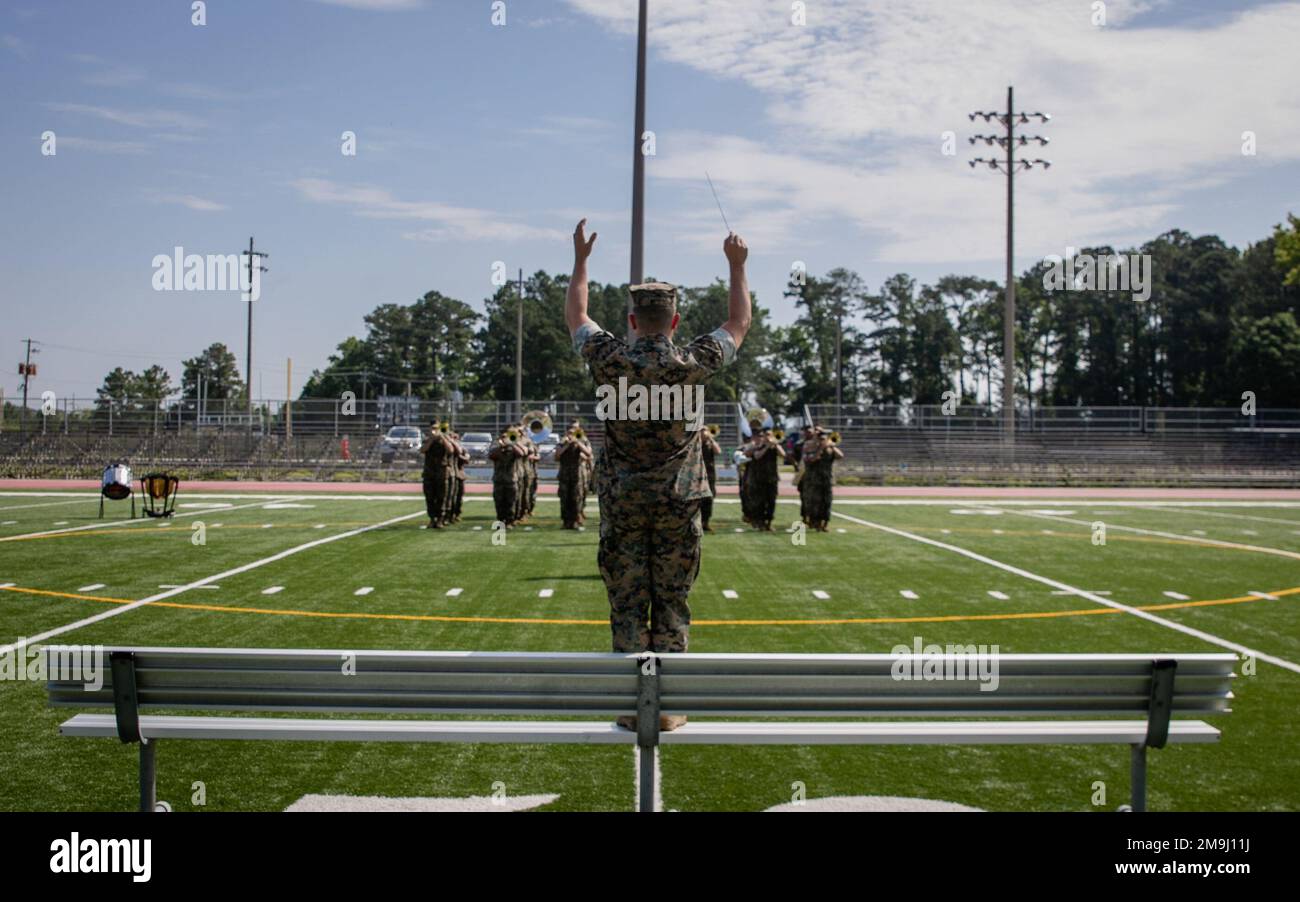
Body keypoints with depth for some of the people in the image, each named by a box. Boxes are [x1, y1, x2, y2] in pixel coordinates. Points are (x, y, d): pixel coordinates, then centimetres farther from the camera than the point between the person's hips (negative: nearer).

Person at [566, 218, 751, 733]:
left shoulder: (610, 360, -5)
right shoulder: (693, 363, -5)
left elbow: (575, 317, 15)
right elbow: (739, 324, 13)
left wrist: (580, 259, 26)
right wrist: (737, 266, 23)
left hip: (621, 504, 0)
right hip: (677, 503, 0)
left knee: (627, 607, 5)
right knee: (672, 608, 6)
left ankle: (634, 708, 6)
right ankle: (667, 710, 7)